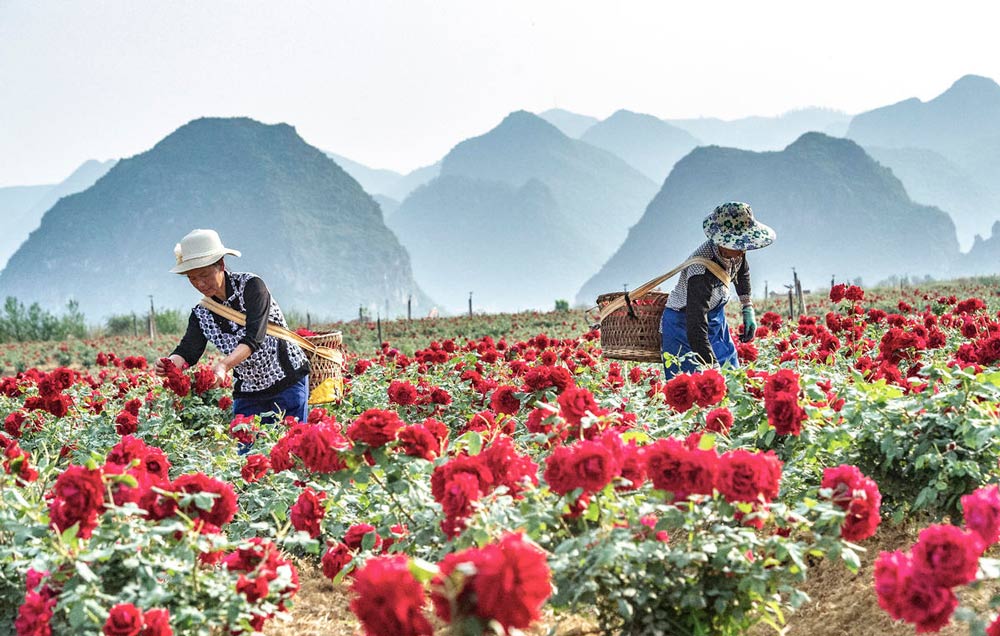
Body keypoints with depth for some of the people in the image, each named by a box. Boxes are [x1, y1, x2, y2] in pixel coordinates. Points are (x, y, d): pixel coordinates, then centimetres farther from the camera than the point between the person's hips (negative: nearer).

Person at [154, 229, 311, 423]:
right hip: (247, 391, 4)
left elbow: (254, 337, -27)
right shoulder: (201, 313, 1)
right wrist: (169, 363, -35)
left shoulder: (251, 285, -15)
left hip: (288, 379, -4)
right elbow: (188, 351, -10)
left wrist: (224, 365, -43)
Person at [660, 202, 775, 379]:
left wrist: (748, 308, 10)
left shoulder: (735, 250, -13)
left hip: (716, 318, 8)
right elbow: (696, 327, -42)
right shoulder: (701, 272, -37)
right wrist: (712, 369, -48)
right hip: (683, 323, -8)